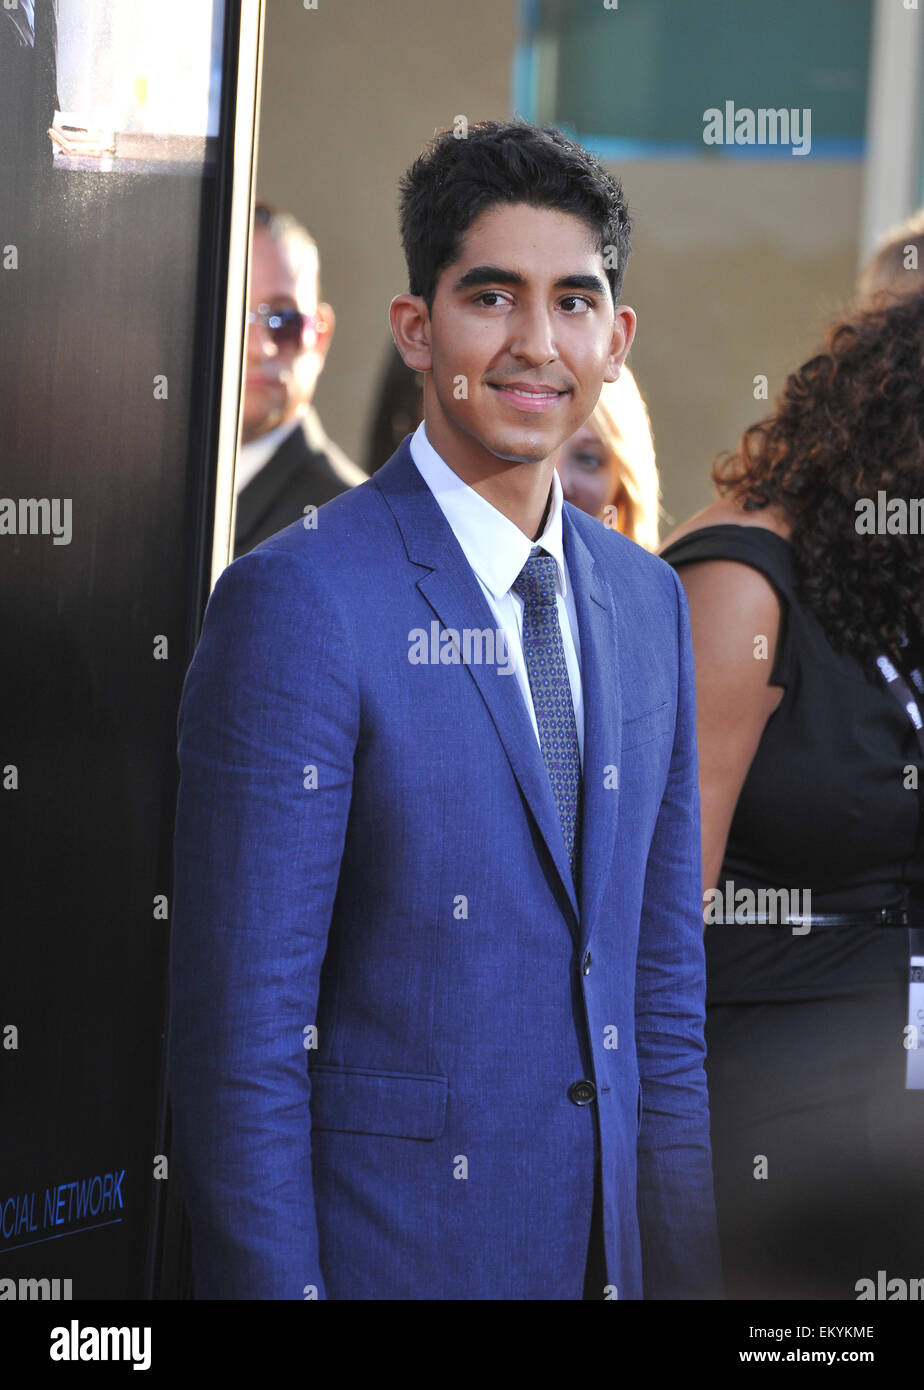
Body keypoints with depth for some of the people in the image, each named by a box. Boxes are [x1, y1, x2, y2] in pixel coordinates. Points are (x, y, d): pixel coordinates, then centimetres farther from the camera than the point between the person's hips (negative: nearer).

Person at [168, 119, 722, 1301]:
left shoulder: (647, 600, 8)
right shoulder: (297, 602, -13)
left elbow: (663, 974, 13)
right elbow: (238, 1029, -15)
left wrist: (682, 1267, 9)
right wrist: (276, 1284, -17)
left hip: (608, 1247, 6)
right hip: (389, 1247, -6)